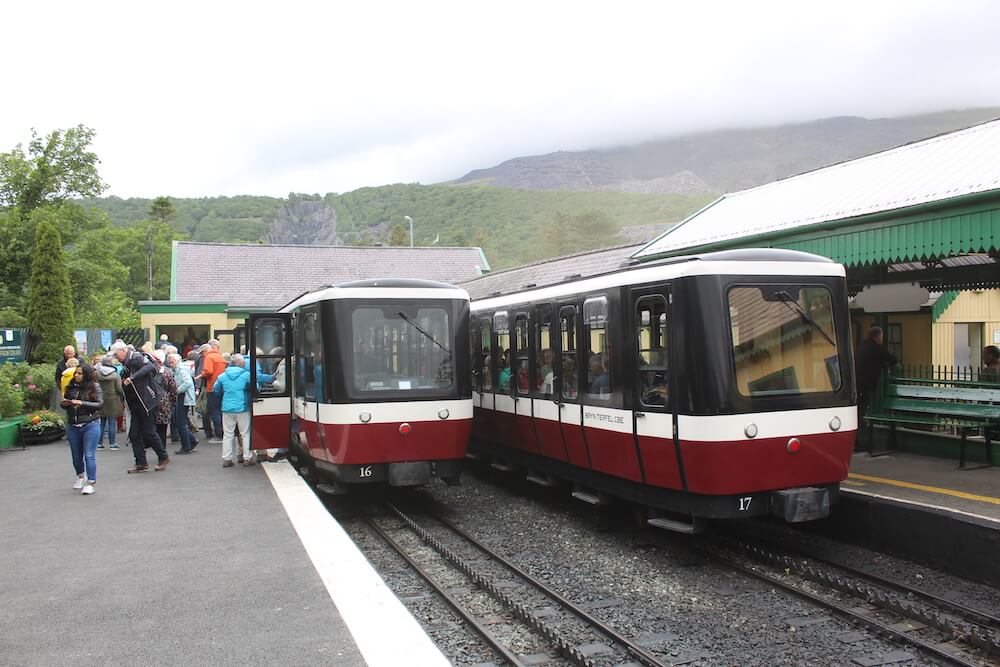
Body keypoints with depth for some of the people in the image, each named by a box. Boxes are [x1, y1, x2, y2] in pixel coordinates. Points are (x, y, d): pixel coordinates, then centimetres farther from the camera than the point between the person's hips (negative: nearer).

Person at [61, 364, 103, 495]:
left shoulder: (94, 387, -4)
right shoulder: (71, 387, 5)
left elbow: (100, 404, -11)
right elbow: (64, 403, 16)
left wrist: (82, 403, -19)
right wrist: (63, 403, -7)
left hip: (90, 426, -4)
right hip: (73, 426, 4)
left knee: (89, 455, -6)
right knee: (76, 456, 15)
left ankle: (90, 483, 1)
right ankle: (80, 476, 40)